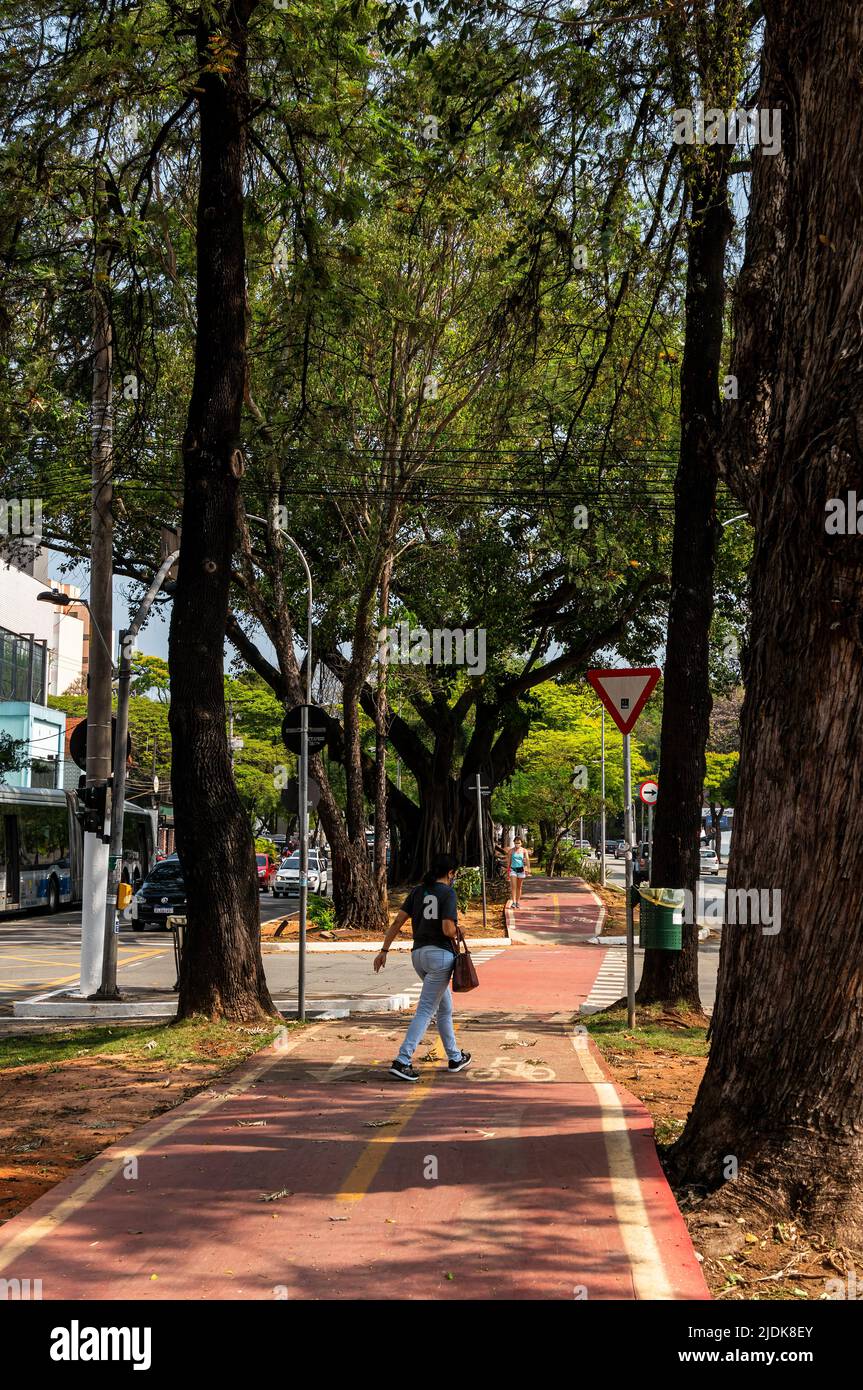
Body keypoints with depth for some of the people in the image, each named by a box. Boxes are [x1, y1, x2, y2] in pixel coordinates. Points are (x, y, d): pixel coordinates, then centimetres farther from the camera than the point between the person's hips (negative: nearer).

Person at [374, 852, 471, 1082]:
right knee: (426, 1009, -7)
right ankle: (402, 1061, -16)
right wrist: (457, 933, 6)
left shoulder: (418, 891, 10)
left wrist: (384, 950, 7)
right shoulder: (448, 893, -9)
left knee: (445, 1007, 21)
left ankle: (455, 1057, 30)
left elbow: (398, 921, 6)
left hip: (418, 953, 7)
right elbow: (448, 930, -17)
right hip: (440, 954, -7)